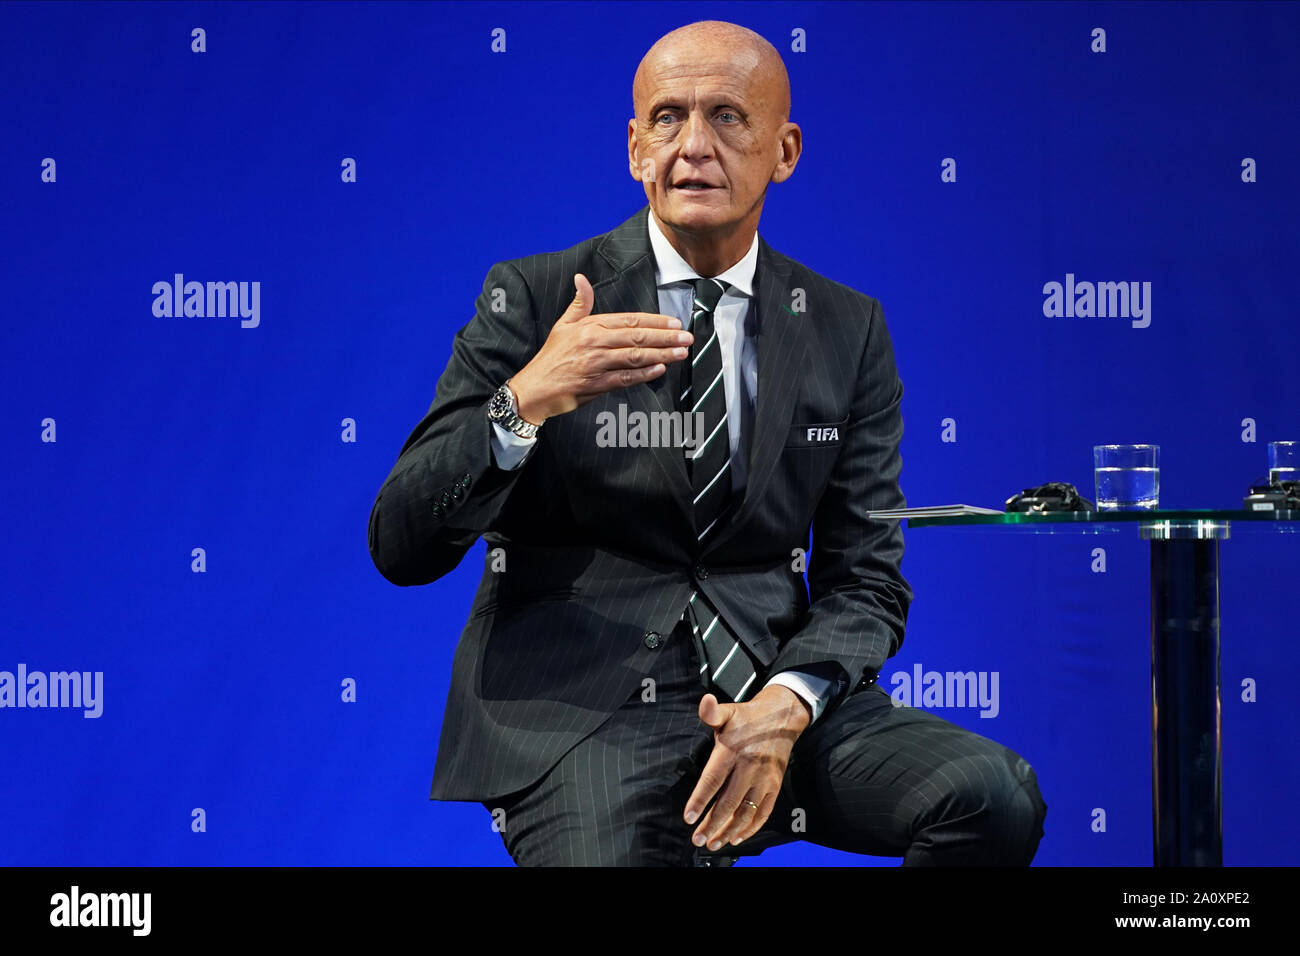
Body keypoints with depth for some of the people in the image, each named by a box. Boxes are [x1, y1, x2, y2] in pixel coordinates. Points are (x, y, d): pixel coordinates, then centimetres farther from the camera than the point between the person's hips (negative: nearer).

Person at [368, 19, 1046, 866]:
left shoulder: (847, 330, 10)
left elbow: (867, 580, 9)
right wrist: (523, 403, -23)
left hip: (768, 692, 4)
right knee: (604, 854, -34)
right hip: (577, 716, -3)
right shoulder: (531, 302, 1)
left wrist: (786, 704, -13)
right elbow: (401, 546, -5)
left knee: (996, 796, -21)